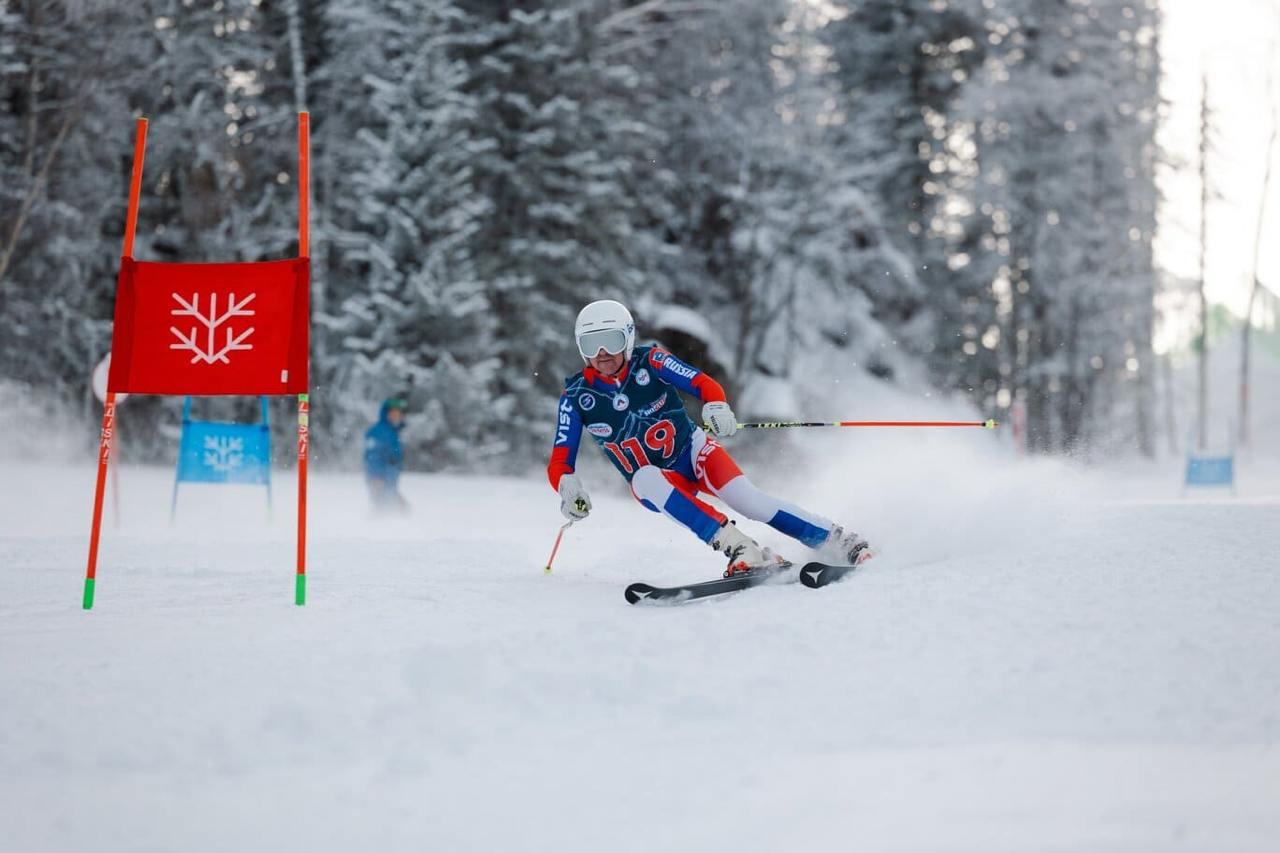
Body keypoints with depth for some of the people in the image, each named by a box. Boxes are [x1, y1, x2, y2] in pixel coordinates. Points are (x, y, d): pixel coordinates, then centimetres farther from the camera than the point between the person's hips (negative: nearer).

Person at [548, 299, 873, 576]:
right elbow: (559, 464, -11)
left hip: (692, 453, 0)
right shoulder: (576, 396, -9)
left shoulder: (649, 362, -12)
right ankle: (740, 550, -44)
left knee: (745, 497, -28)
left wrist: (716, 407, -43)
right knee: (645, 479, -35)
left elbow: (705, 384, -20)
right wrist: (568, 486, -34)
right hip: (654, 481, 0)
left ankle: (835, 540, -22)